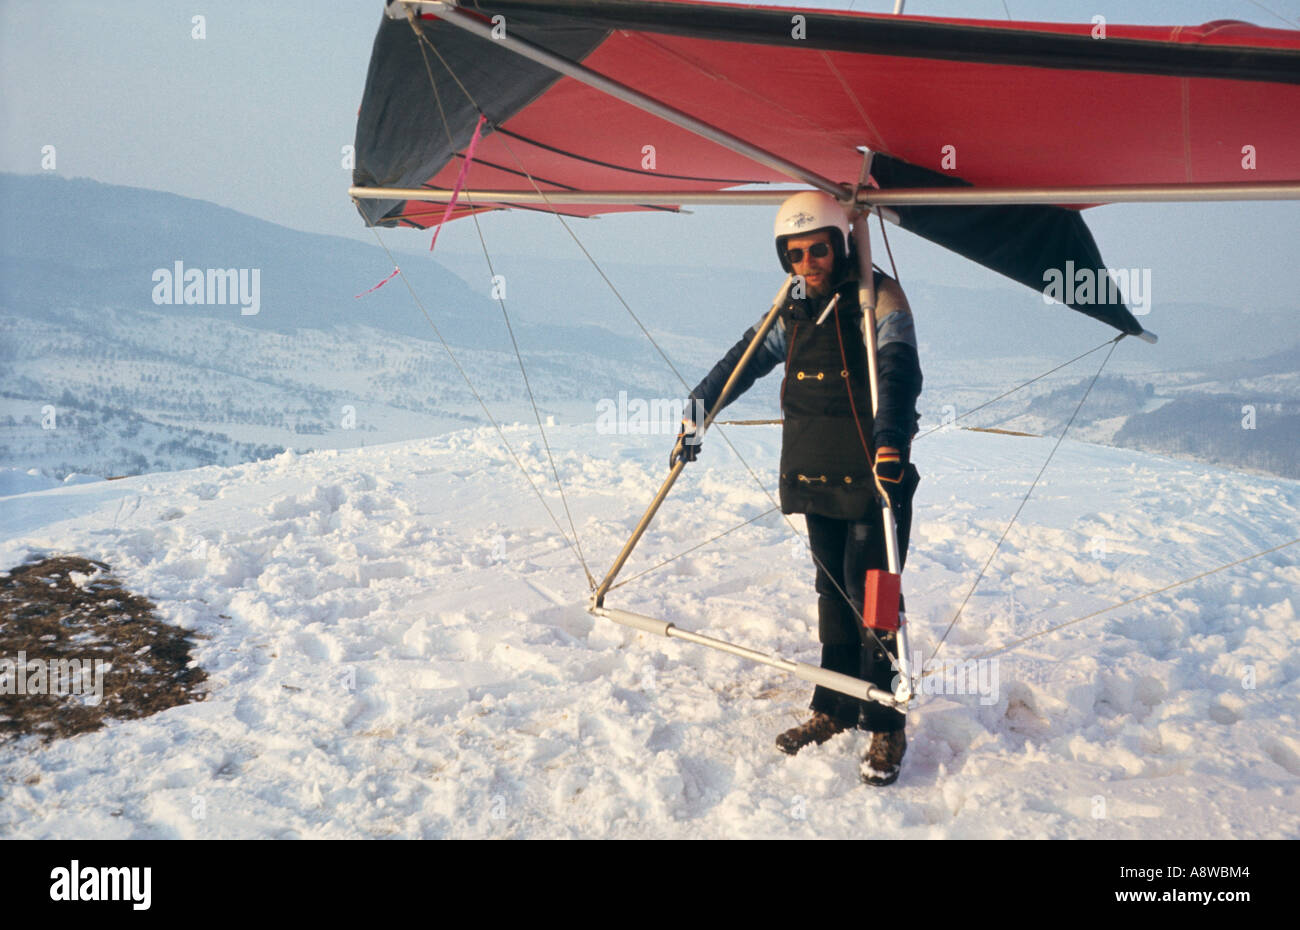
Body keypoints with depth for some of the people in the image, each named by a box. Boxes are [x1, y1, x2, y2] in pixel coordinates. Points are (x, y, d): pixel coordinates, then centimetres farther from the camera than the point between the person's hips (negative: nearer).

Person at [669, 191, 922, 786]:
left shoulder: (878, 299, -9)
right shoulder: (794, 308, 11)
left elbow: (898, 371, -23)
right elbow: (745, 359, 21)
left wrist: (890, 438, -39)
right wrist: (697, 413, 17)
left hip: (873, 472, -6)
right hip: (815, 474, 6)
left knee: (869, 595, -8)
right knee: (833, 592, 13)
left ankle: (886, 726, 3)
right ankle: (835, 709, 23)